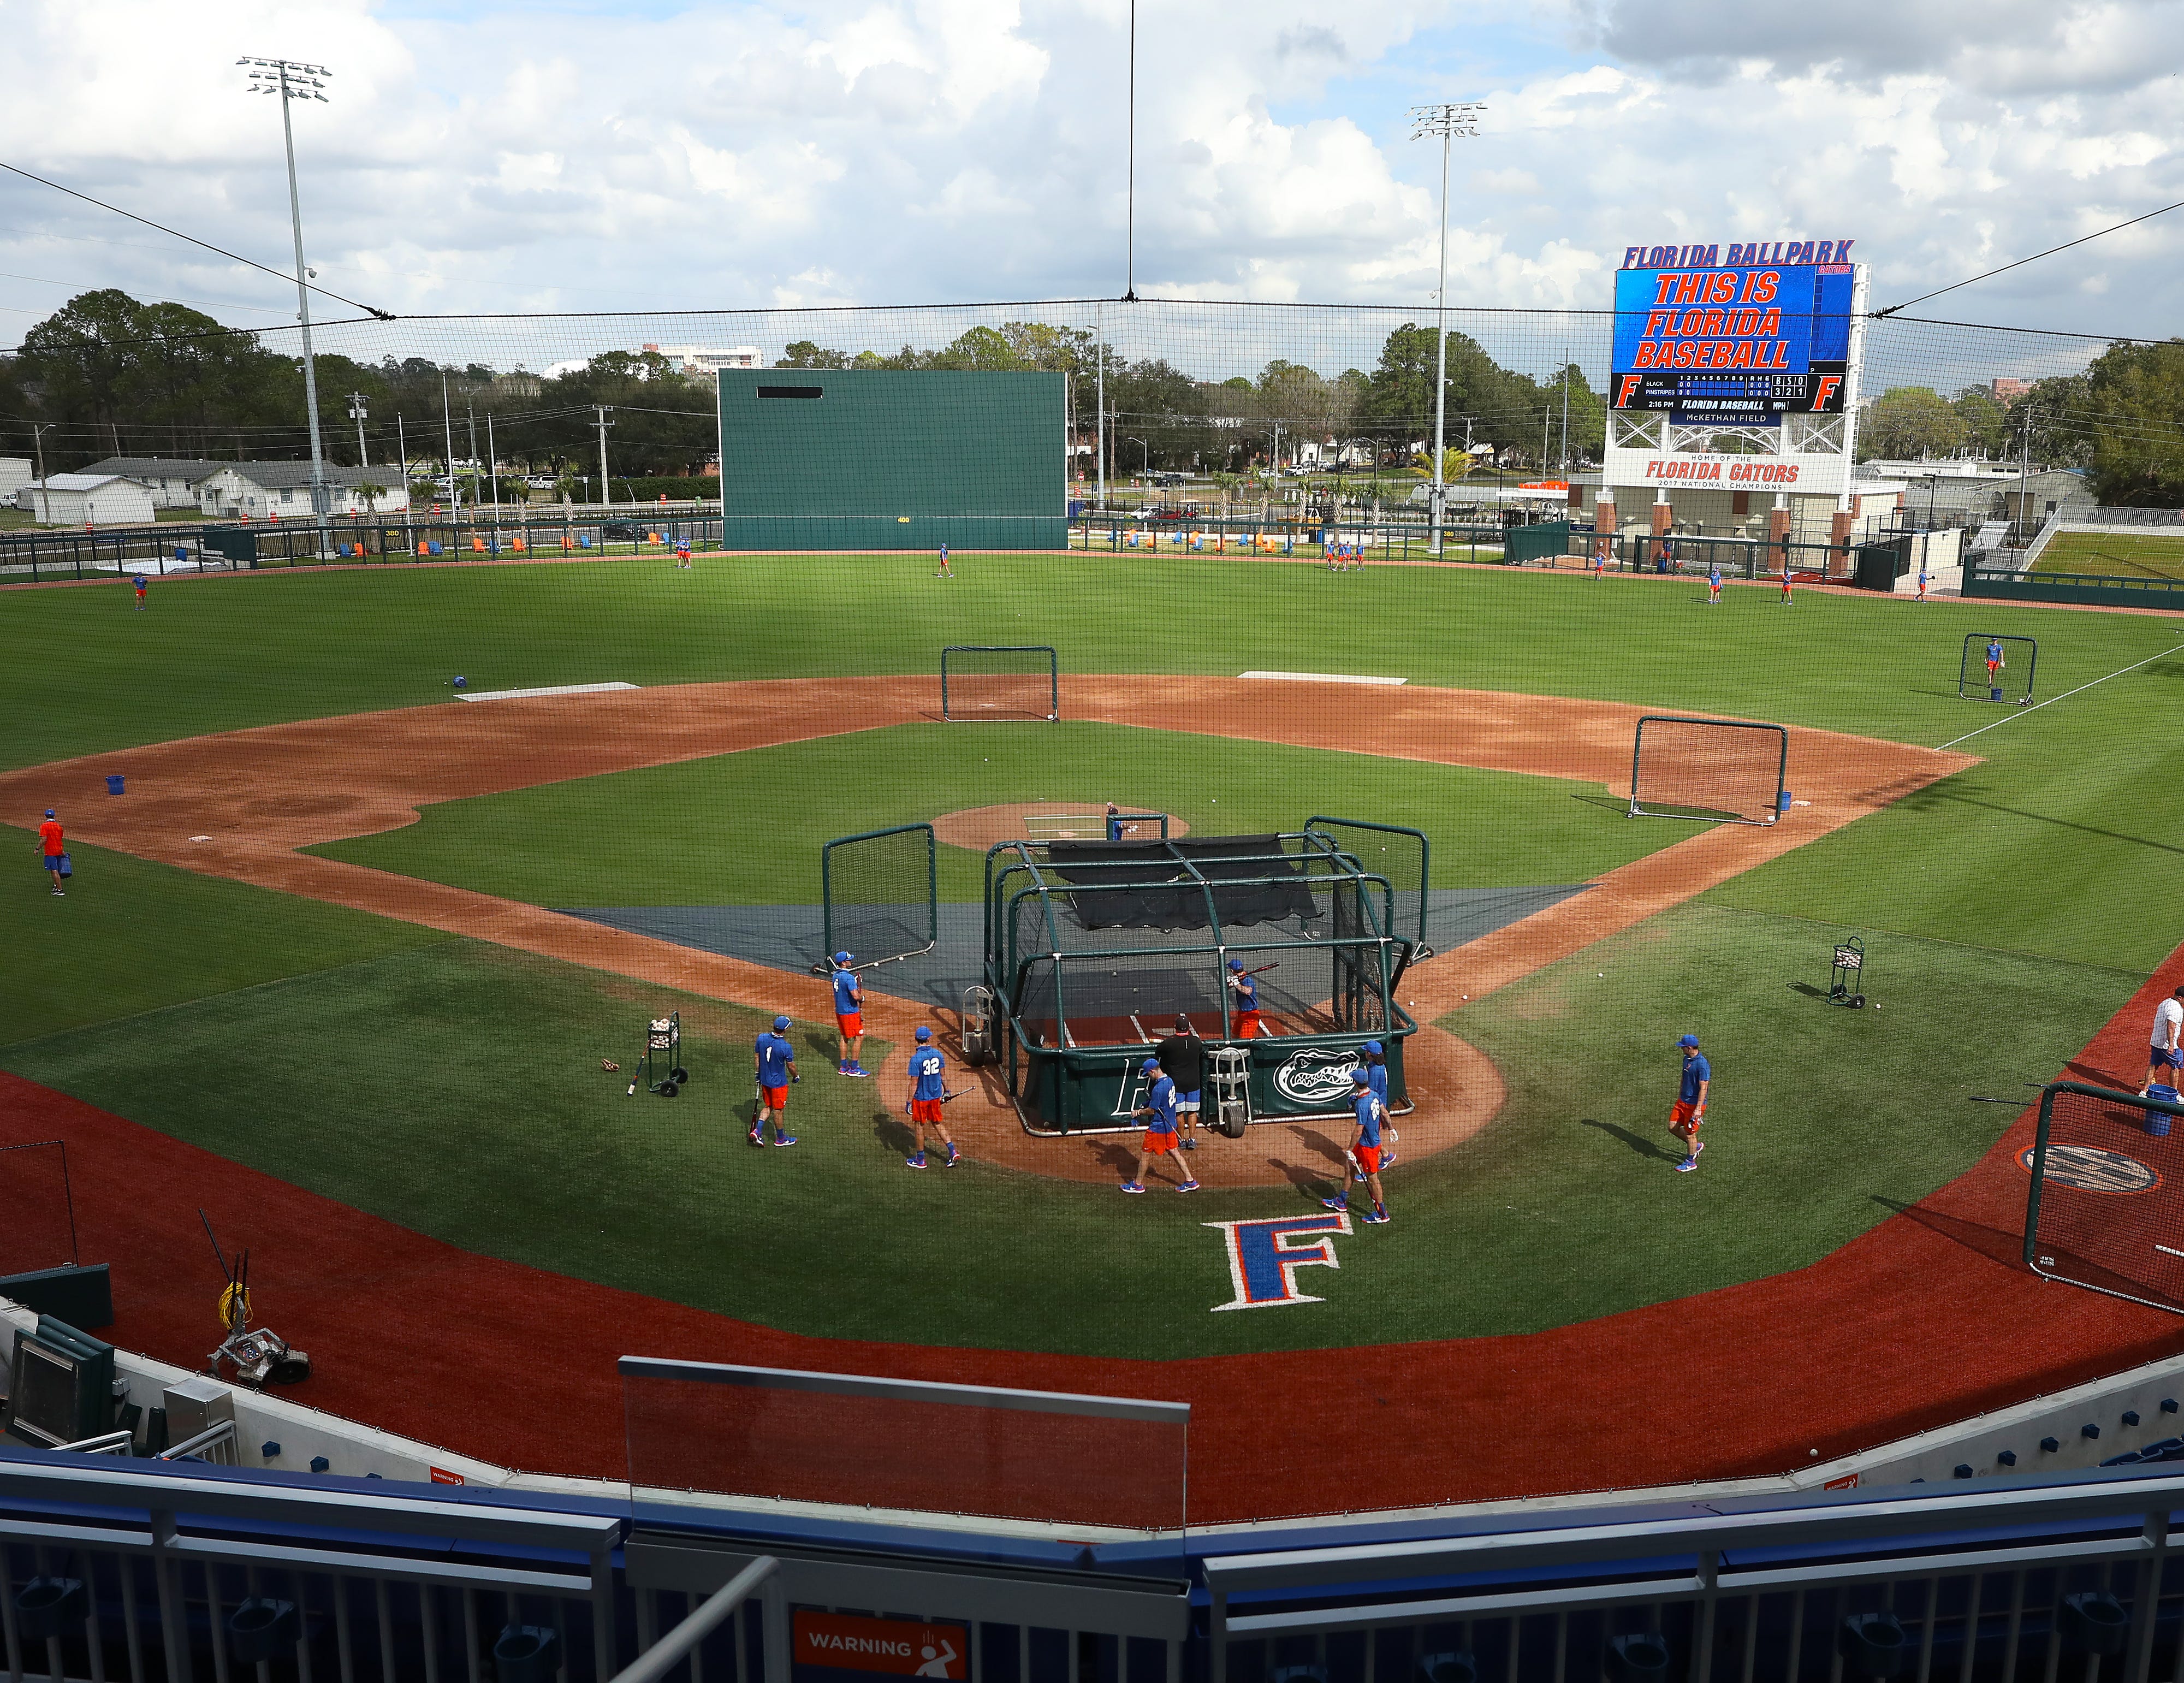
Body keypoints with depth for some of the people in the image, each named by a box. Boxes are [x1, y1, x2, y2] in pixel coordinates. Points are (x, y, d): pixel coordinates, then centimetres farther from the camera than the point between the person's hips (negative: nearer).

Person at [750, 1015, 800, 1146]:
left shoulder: (761, 1039, -10)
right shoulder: (786, 1047, -25)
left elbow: (756, 1057, 3)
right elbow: (791, 1066, -12)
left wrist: (758, 1073, 18)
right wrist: (796, 1077, 9)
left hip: (764, 1080, 5)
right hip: (778, 1083, -5)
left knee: (768, 1107, 22)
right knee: (779, 1110, 11)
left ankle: (757, 1131, 9)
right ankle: (781, 1138, 26)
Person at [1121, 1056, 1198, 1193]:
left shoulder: (1158, 1089, -27)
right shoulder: (1170, 1081, 2)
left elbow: (1151, 1111, -20)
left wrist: (1138, 1112, -3)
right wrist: (1145, 1106, 5)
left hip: (1158, 1127, -9)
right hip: (1170, 1125, 9)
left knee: (1145, 1153, 6)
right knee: (1174, 1152, 16)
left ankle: (1138, 1184, 18)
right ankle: (1190, 1181, 18)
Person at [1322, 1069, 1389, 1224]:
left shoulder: (1362, 1104, -30)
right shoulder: (1373, 1095, -3)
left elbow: (1359, 1131, -27)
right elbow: (1384, 1113, 10)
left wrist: (1350, 1150, -19)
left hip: (1368, 1146, -10)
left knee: (1372, 1178, 4)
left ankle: (1382, 1214, 16)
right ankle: (1341, 1202, 35)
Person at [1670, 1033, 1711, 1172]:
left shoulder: (1702, 1065, -24)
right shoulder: (1687, 1059, 4)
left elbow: (1703, 1088, -24)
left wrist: (1698, 1109, -25)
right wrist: (1680, 1094, 26)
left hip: (1695, 1105, -9)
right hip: (1683, 1101, 9)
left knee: (1690, 1133, 4)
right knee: (1673, 1127, 12)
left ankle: (1691, 1162, 24)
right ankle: (1696, 1146, 34)